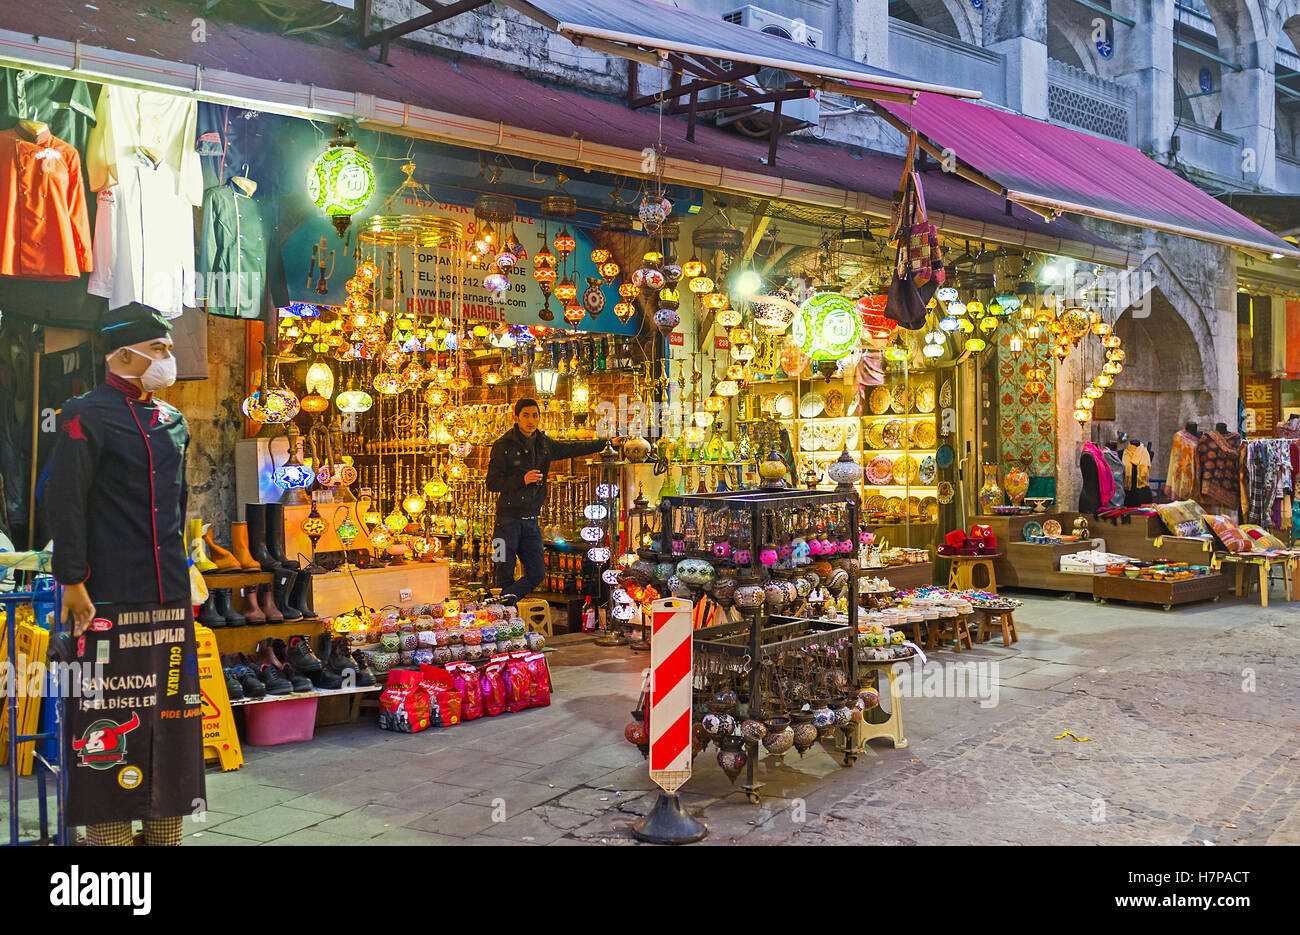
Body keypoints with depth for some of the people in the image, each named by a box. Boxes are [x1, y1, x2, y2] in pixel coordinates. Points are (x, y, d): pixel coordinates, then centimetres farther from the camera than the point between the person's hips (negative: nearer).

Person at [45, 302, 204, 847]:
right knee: (111, 713, -3)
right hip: (109, 596, -7)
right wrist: (72, 582, -15)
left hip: (170, 596, 7)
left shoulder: (171, 421, 15)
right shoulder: (87, 417, -6)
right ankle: (109, 831, 8)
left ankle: (165, 830, 21)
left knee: (171, 708, 10)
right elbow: (65, 502, -10)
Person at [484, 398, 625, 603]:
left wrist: (608, 442, 27)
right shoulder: (503, 445, -6)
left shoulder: (544, 443, 9)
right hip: (508, 519, -5)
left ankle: (504, 600, 6)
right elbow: (492, 483, -9)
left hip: (531, 520, 5)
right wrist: (522, 480, -20)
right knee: (506, 576, -1)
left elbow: (572, 449, 24)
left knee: (537, 574, 0)